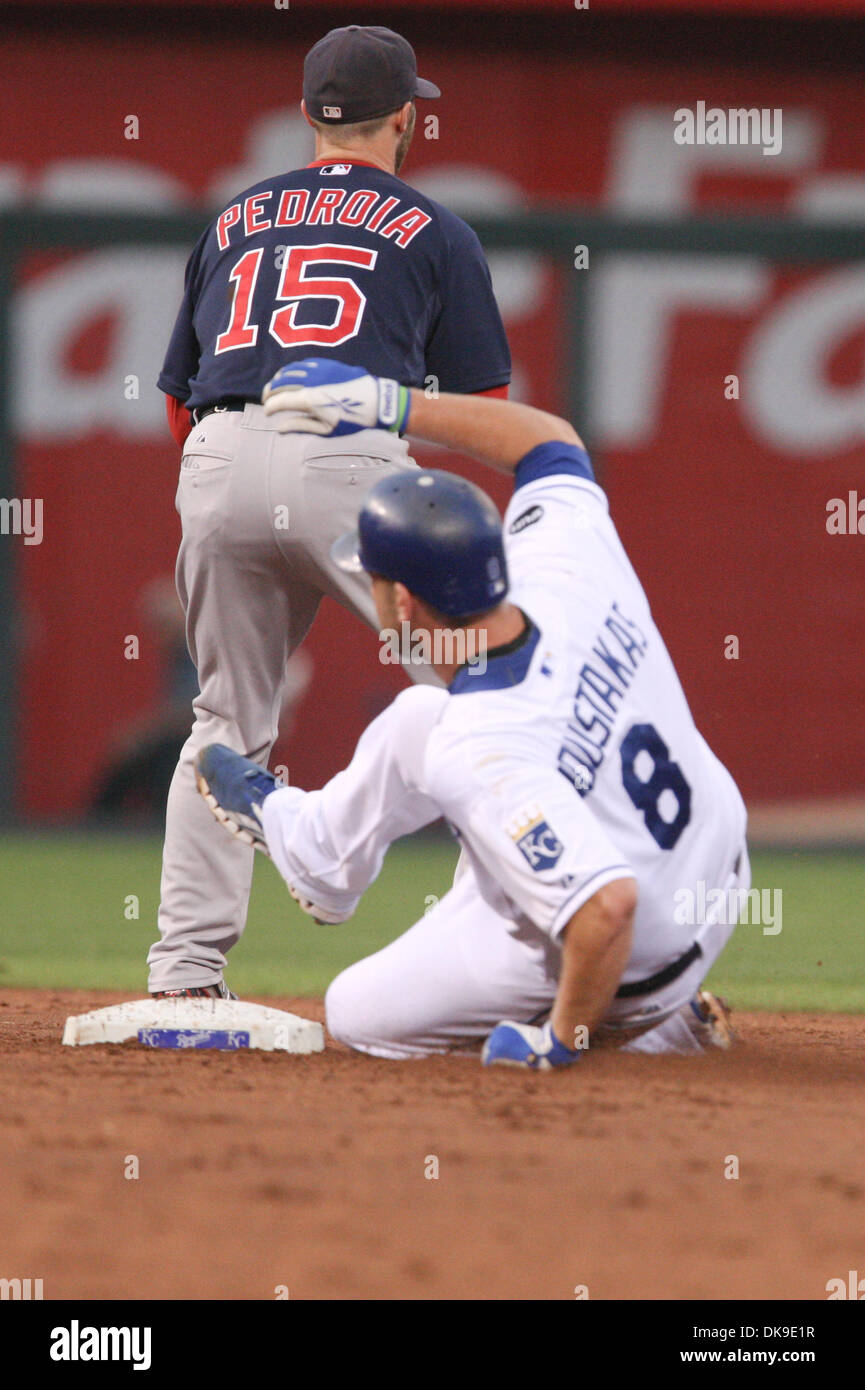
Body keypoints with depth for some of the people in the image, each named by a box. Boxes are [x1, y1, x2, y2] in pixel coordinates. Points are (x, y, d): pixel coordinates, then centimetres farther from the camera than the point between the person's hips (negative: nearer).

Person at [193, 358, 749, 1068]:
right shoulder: (566, 565, -19)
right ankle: (312, 853, 45)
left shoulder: (479, 759, -39)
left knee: (359, 1015, 11)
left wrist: (564, 1037, -29)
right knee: (414, 722, 18)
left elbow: (605, 906, -46)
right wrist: (392, 403, 3)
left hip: (625, 972, -8)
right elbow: (551, 441, 2)